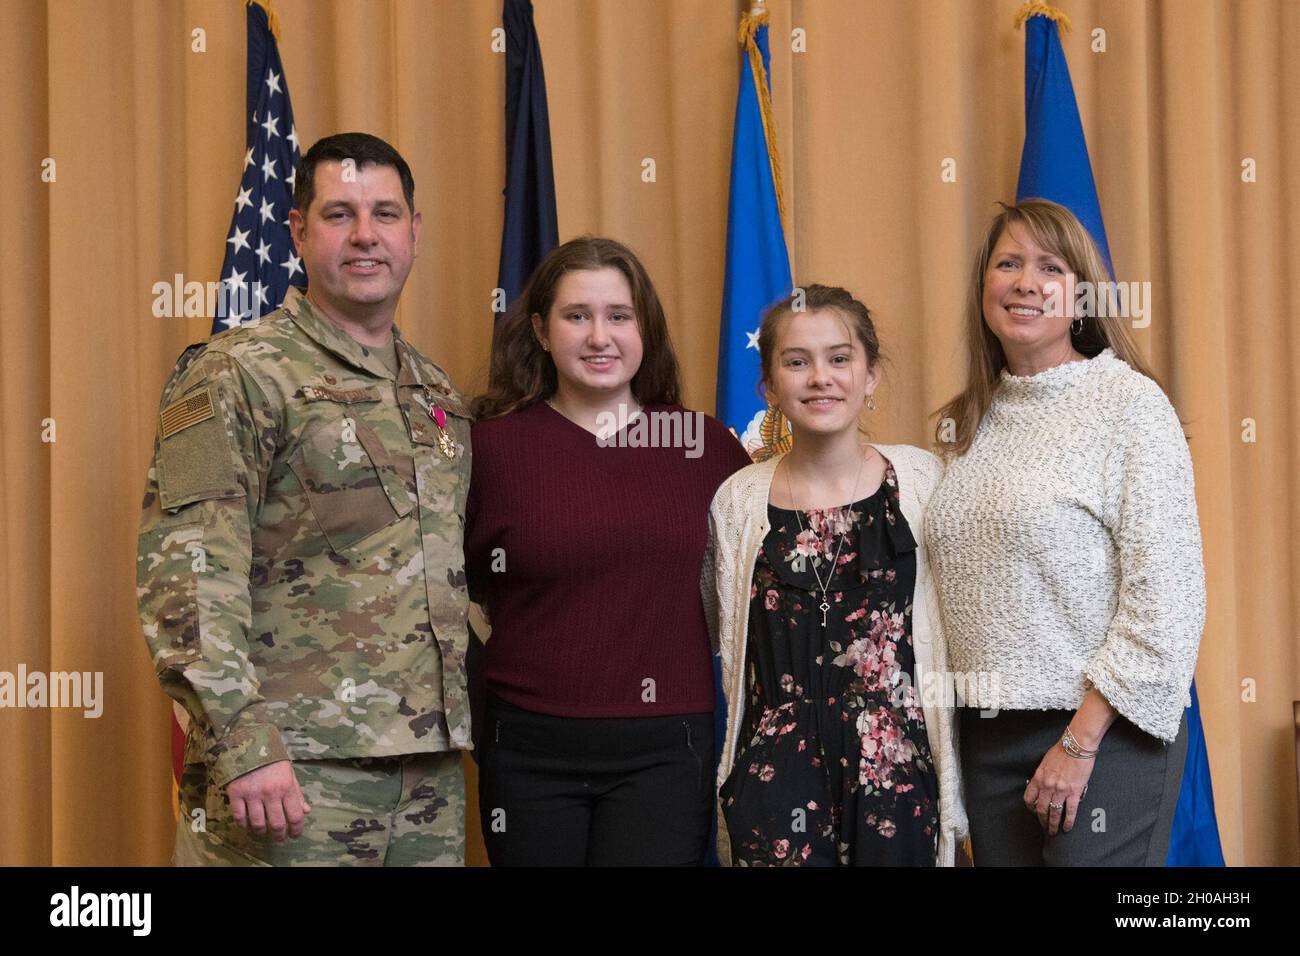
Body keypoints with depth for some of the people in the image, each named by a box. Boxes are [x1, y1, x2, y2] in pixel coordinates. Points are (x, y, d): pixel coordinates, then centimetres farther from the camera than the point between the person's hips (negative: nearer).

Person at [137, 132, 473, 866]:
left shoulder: (440, 394, 16)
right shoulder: (237, 376, -5)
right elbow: (185, 575, -14)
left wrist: (475, 714, 14)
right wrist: (241, 743, -21)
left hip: (432, 768, 6)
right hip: (291, 774, -6)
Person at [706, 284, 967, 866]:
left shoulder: (922, 480, 0)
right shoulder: (738, 503, 3)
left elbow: (950, 634, 4)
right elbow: (733, 653, 10)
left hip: (903, 772, 0)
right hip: (778, 779, 1)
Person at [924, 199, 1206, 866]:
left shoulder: (1129, 402, -7)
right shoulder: (968, 423, 12)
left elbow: (1165, 592, -13)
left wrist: (1081, 740, -16)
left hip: (1105, 731, -6)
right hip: (989, 731, 6)